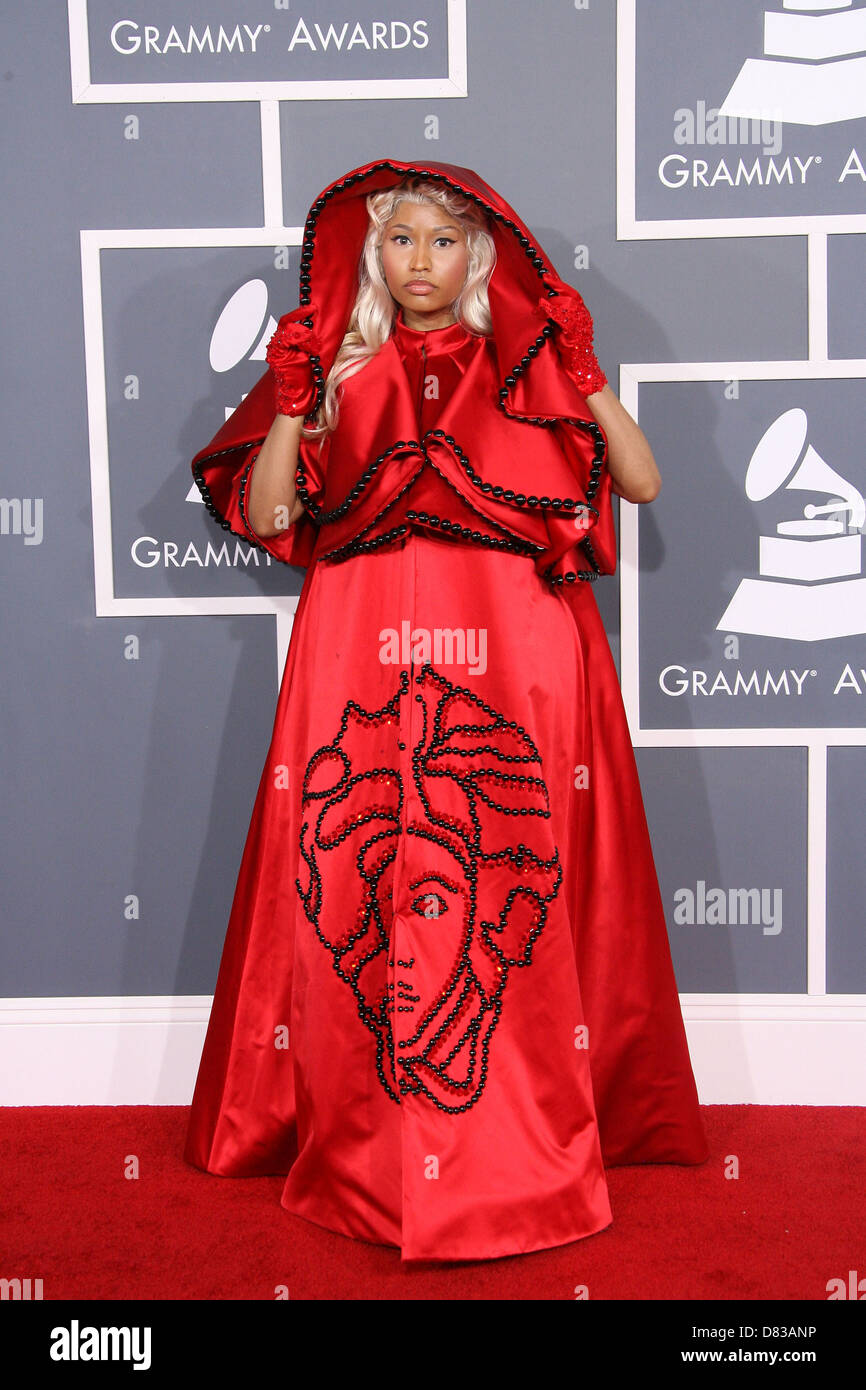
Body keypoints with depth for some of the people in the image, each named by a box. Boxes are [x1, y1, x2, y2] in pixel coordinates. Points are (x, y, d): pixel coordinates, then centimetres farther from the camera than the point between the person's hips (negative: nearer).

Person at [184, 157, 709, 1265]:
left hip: (515, 660, -1)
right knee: (361, 886, -2)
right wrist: (293, 398, -2)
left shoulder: (529, 369, 13)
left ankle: (532, 1142, 11)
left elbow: (643, 482, 5)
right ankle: (362, 1140, 13)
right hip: (365, 656, 1)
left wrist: (583, 375, -3)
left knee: (513, 881, -4)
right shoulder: (341, 371, 15)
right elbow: (266, 516, 7)